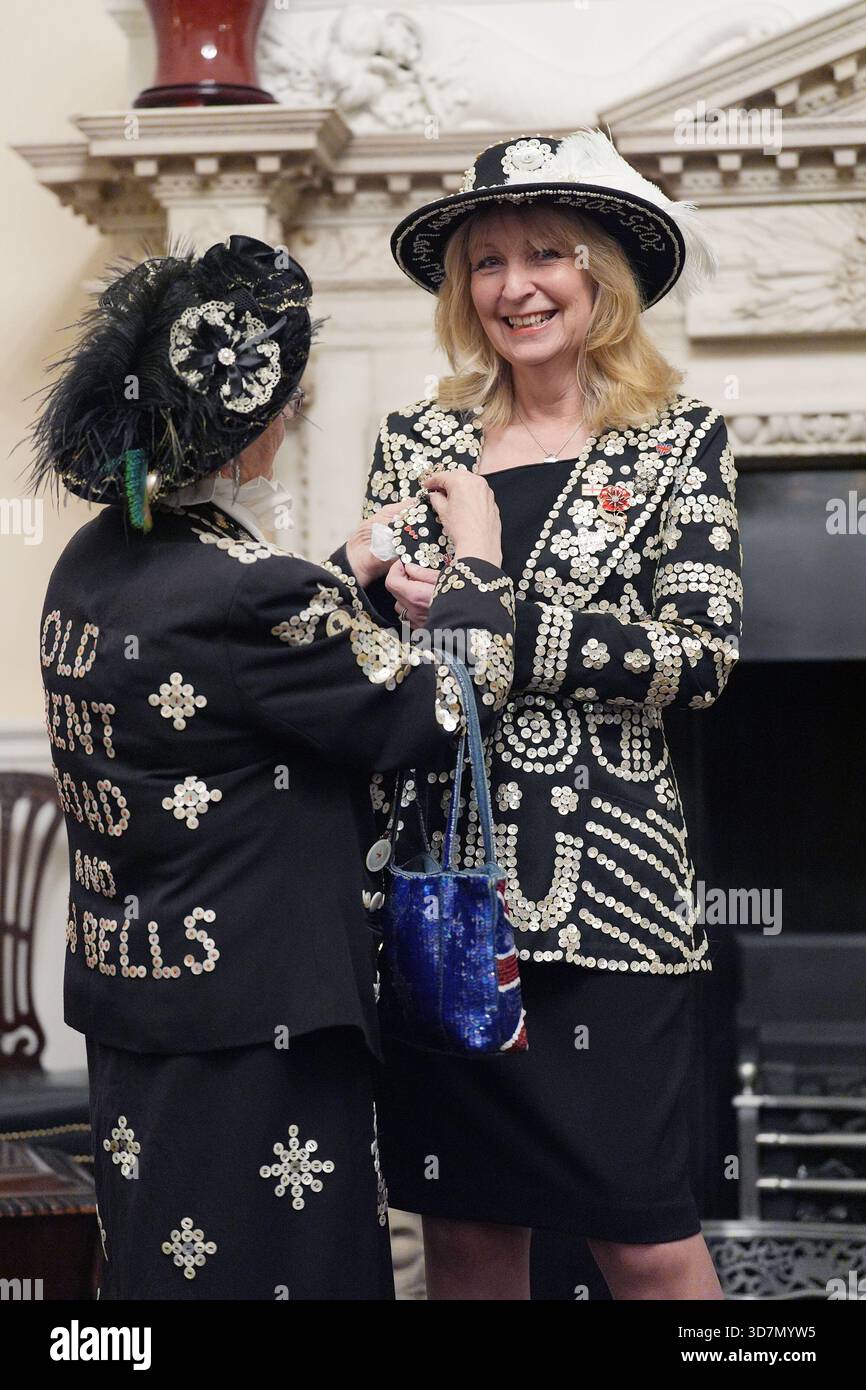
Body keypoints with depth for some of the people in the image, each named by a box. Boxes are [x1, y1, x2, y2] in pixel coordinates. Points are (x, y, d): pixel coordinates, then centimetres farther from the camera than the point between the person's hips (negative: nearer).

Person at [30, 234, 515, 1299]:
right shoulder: (240, 592, -24)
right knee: (289, 1263, 2)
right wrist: (479, 563, 3)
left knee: (163, 1264, 18)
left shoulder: (94, 563, 4)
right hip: (254, 1030, -9)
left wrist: (346, 575, 24)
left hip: (128, 1010, 9)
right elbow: (435, 708, -12)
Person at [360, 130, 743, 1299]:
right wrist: (384, 585, -12)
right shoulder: (418, 443, 10)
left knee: (644, 1236, -1)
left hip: (602, 874, -3)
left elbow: (699, 655, -8)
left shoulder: (678, 441, 2)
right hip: (439, 872, 3)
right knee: (465, 1224, 9)